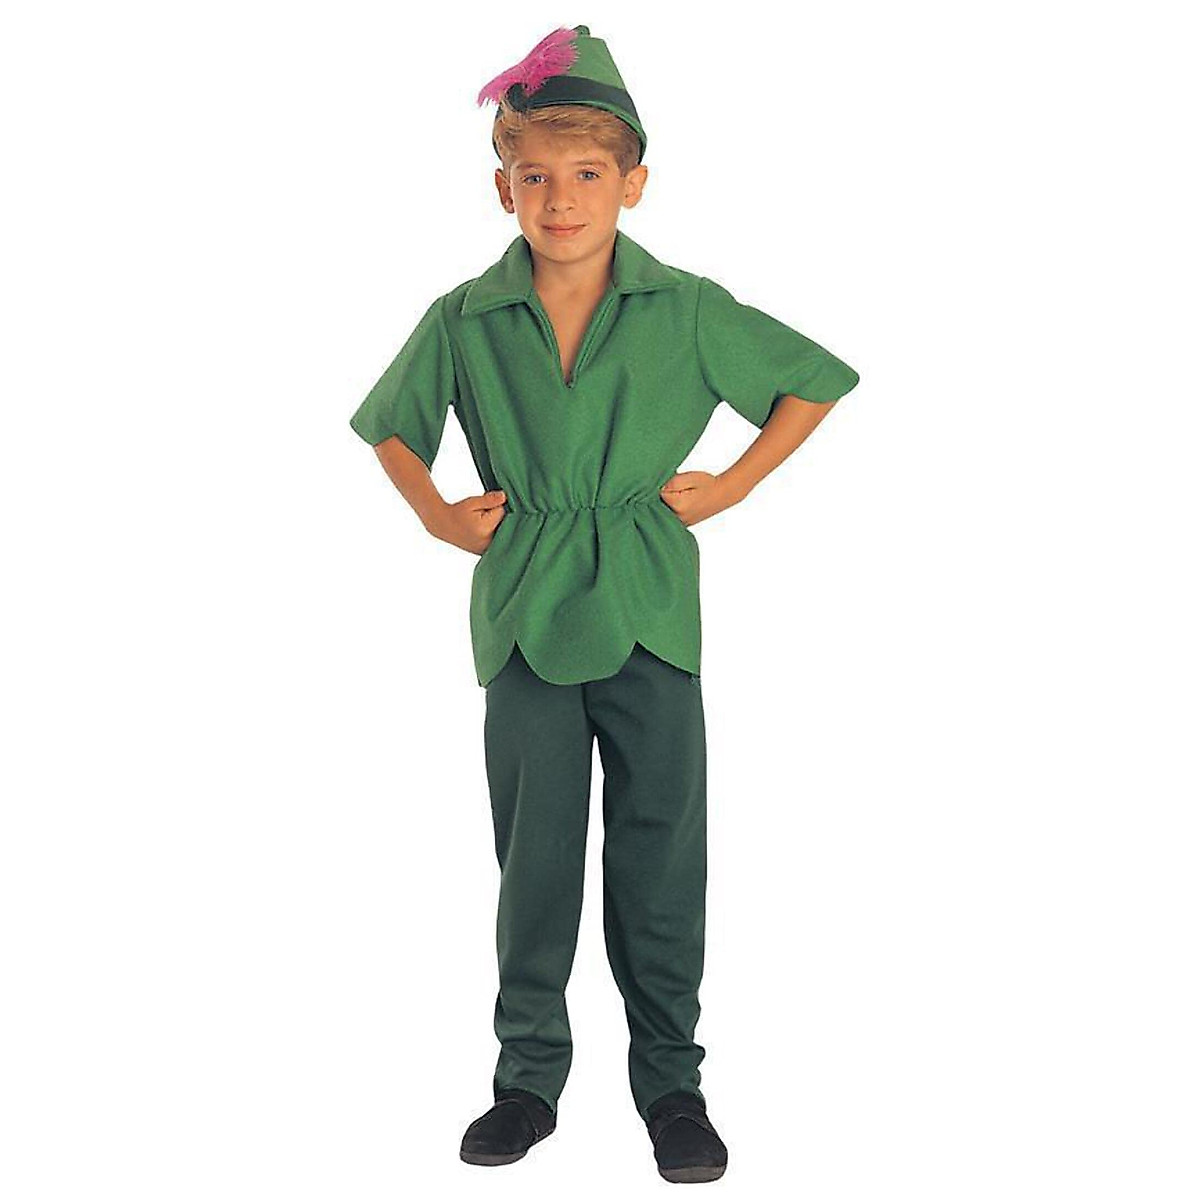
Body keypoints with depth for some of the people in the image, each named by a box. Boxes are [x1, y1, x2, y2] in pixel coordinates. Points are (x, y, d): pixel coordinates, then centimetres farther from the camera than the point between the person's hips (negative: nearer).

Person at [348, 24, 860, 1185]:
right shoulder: (464, 322, -1)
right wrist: (437, 515, 3)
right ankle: (530, 1077, 24)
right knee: (533, 864, 8)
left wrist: (733, 485, 1)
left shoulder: (688, 311, -4)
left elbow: (816, 379, 7)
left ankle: (671, 1079, 22)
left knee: (660, 860, 6)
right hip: (522, 621, 1)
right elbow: (386, 423, 17)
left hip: (649, 616, 0)